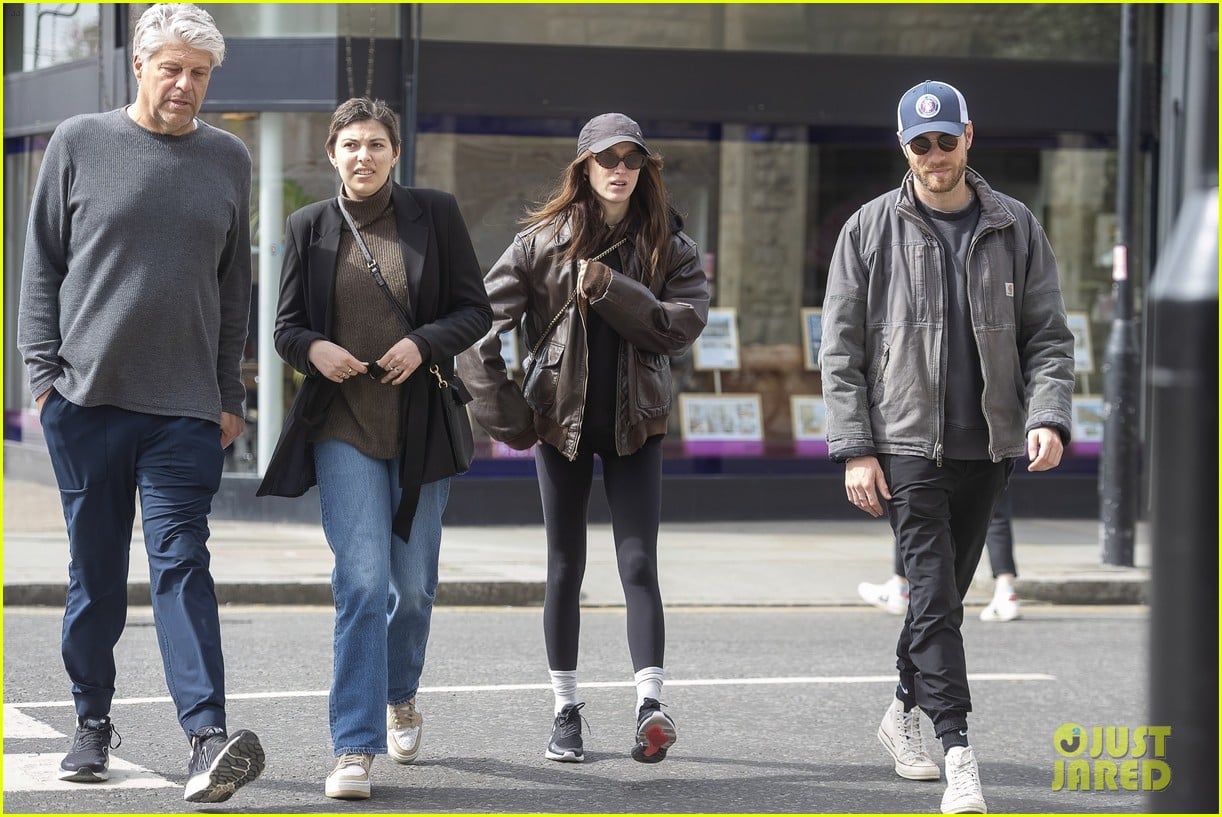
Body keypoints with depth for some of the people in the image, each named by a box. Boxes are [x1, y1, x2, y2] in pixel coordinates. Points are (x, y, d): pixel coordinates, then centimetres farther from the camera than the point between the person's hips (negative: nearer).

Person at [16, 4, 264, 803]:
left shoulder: (228, 159, 10)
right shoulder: (80, 143, 5)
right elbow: (42, 264, 7)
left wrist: (229, 395, 12)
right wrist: (44, 370, -1)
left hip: (185, 405, 0)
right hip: (86, 397, 0)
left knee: (182, 564, -10)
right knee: (95, 570, 7)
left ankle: (209, 737, -19)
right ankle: (94, 721, 21)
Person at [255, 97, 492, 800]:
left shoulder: (435, 214, 2)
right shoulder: (310, 227, 4)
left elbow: (476, 309, 3)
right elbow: (287, 325, 8)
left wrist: (425, 343, -15)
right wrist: (314, 348, -14)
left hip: (419, 426, 1)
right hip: (343, 426, -1)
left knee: (413, 584, 11)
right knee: (362, 581, -14)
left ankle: (401, 694, 42)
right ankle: (356, 749, -13)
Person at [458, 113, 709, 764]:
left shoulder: (667, 245, 1)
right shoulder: (544, 240, 0)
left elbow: (686, 322, -13)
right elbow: (482, 319, -3)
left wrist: (609, 289, -20)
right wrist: (500, 408, -10)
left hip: (635, 422, -1)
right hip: (561, 417, 1)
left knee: (638, 563, -10)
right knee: (565, 567, 6)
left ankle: (650, 706, -19)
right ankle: (566, 710, 12)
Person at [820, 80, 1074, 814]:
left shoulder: (1016, 229, 5)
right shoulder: (871, 230, 1)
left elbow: (1048, 335, 6)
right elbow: (842, 347, 1)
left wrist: (1048, 417, -12)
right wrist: (855, 449, -6)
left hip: (989, 447, 3)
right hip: (908, 443, -3)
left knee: (946, 590, 14)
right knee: (935, 596, -11)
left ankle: (908, 711, 34)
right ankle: (959, 752, -14)